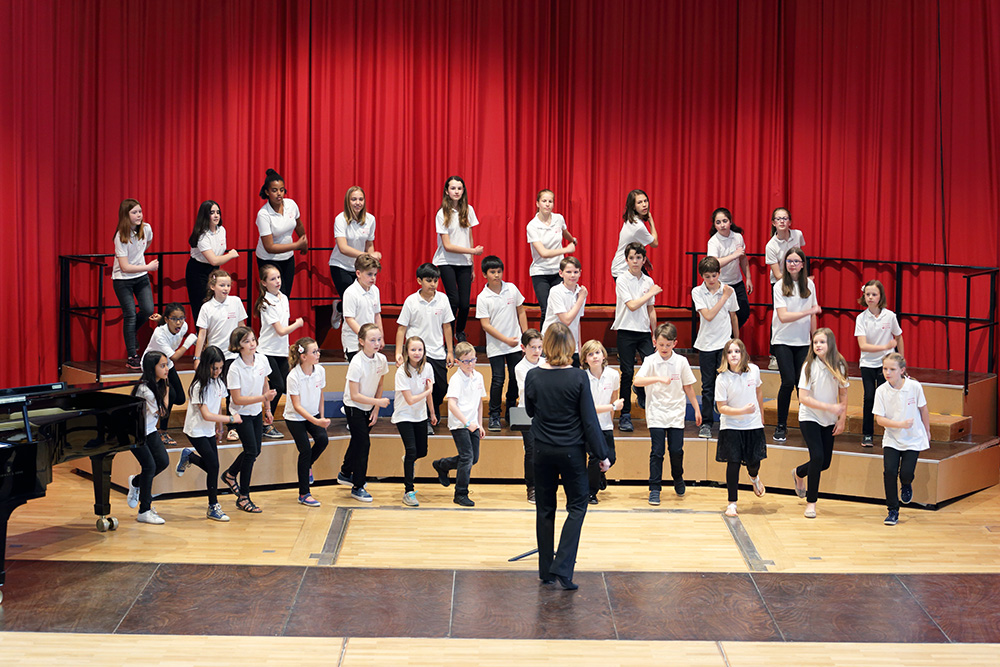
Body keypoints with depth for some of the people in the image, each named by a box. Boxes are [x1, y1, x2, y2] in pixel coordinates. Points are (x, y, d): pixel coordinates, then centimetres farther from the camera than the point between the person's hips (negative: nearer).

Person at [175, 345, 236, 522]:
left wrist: (219, 430, 17)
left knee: (212, 466, 6)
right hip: (196, 431, -8)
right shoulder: (199, 386, -22)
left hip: (209, 431, 8)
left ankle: (189, 456, 33)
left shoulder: (218, 382, 2)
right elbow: (206, 415, -27)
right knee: (213, 465, -13)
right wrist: (231, 419, -25)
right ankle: (213, 507, -2)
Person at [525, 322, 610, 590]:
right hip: (572, 451, -3)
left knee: (545, 508, 14)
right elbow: (589, 420, -10)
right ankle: (562, 568, -4)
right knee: (577, 506, 8)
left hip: (543, 450, 3)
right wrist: (602, 455, -3)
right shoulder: (578, 378, -14)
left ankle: (546, 569, 19)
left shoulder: (533, 376, -7)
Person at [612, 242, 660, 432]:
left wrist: (655, 334, 14)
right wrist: (651, 293, -9)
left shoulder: (648, 281, 9)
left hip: (644, 332, 4)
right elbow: (632, 305, -15)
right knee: (627, 373, -3)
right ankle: (625, 415, 5)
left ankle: (641, 391, 25)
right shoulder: (622, 280, -6)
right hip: (626, 331, -4)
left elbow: (650, 309, 15)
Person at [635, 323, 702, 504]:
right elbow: (637, 380, -19)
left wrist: (697, 409, 11)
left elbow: (688, 387, 10)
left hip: (676, 414, 2)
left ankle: (678, 479, 31)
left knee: (676, 450, 2)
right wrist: (659, 378, -30)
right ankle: (655, 489, 4)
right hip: (656, 413, -2)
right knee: (657, 452, -3)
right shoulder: (651, 361, -5)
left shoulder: (681, 362, 1)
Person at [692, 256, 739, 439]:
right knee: (707, 386, 4)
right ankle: (706, 423, 12)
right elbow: (708, 316, -16)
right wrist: (724, 297, -14)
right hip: (706, 344, 0)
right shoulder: (697, 292, -4)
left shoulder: (729, 290, 1)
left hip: (725, 343, 0)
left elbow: (733, 317, 13)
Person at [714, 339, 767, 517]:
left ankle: (754, 477, 45)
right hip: (731, 426, -3)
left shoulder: (754, 370, -6)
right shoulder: (722, 379, -15)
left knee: (754, 461, 6)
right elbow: (721, 408, -13)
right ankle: (732, 503, 4)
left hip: (753, 424, 3)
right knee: (733, 463, -7)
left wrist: (761, 414, 22)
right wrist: (743, 411, -24)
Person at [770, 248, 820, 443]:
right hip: (782, 341, -3)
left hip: (802, 342, 3)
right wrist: (808, 311, -18)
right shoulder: (780, 286, -6)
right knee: (788, 381, -12)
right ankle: (781, 426, 0)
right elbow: (783, 317, -14)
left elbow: (812, 315, 12)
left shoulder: (809, 285, 5)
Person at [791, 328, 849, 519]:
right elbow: (803, 398, -18)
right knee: (817, 456, -18)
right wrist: (829, 407, -24)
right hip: (809, 418, -4)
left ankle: (799, 473, 40)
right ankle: (811, 502, -4)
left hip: (829, 421, 4)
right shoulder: (809, 367, -15)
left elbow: (843, 394, 7)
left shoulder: (838, 366, -4)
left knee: (825, 462, 7)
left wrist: (842, 419, 1)